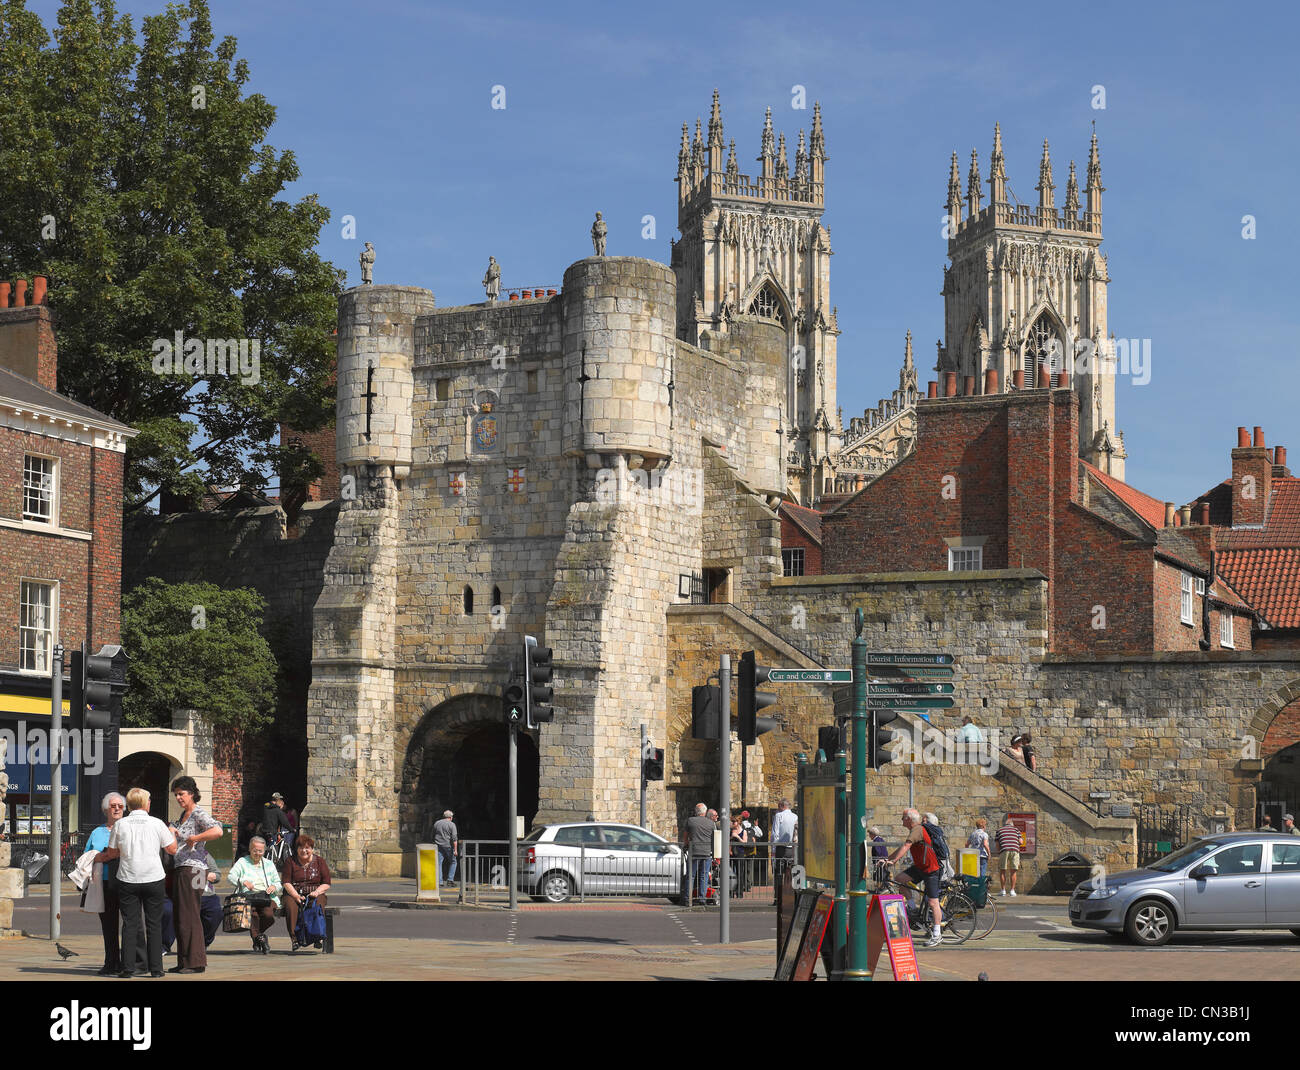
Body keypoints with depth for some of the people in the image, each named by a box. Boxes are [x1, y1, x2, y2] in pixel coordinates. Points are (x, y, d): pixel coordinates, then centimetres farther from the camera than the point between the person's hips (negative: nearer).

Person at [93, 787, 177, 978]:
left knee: (130, 923, 5)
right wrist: (172, 832, 25)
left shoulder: (119, 825, 0)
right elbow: (172, 849, 6)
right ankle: (156, 968, 5)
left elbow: (112, 853, 8)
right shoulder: (157, 824, -2)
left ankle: (127, 967, 1)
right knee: (154, 924, 6)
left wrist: (99, 858, 30)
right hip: (154, 879, -1)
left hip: (128, 879, 1)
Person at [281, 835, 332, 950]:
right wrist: (296, 895, -15)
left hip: (315, 894, 0)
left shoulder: (320, 862, 13)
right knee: (291, 907, -34)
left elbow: (326, 884, 8)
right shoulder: (290, 862, 12)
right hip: (293, 894, 0)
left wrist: (316, 892, -13)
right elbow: (286, 882, 1)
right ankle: (294, 938, -40)